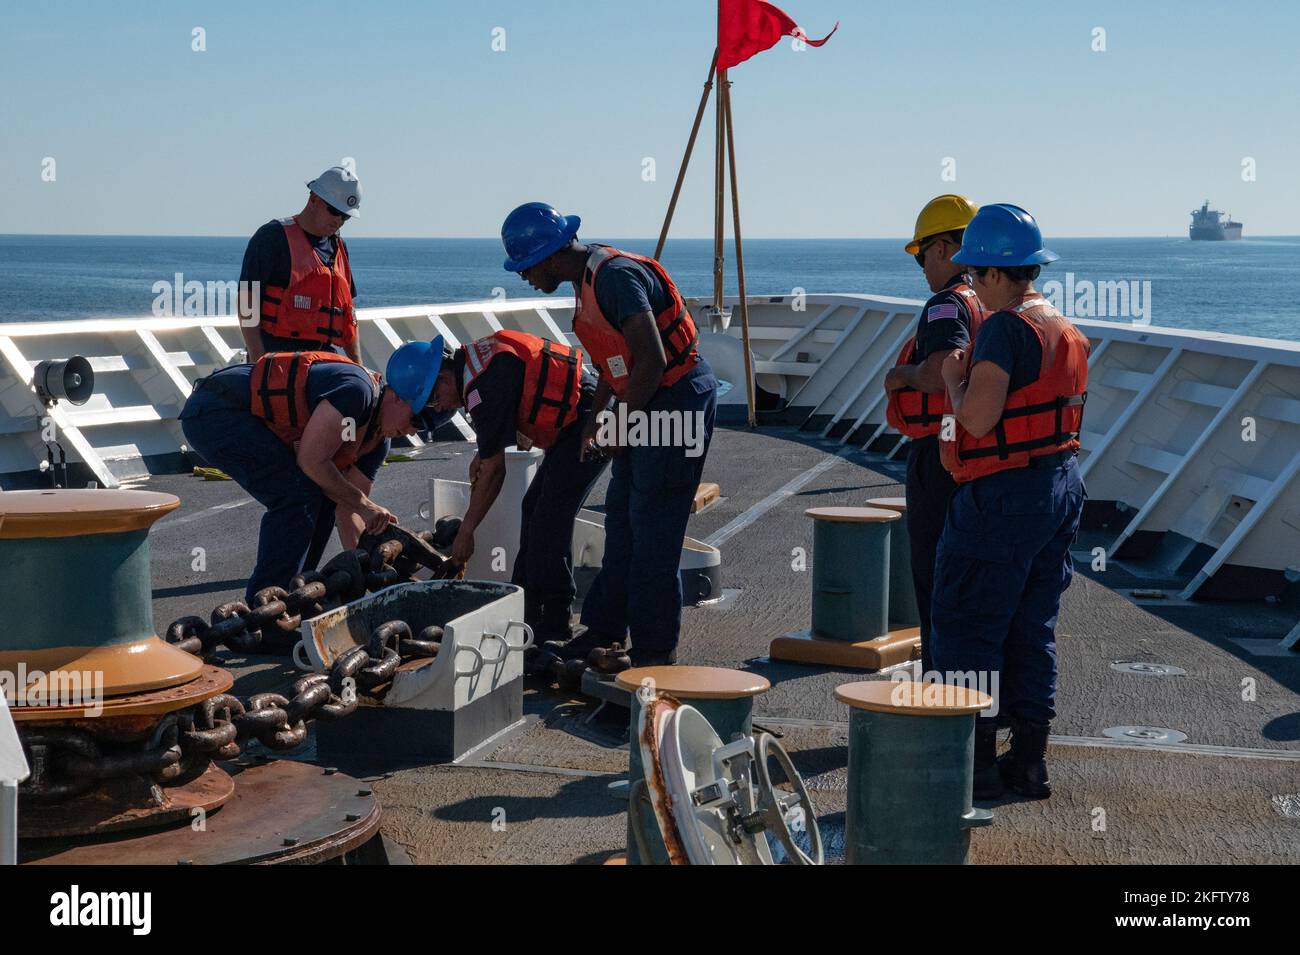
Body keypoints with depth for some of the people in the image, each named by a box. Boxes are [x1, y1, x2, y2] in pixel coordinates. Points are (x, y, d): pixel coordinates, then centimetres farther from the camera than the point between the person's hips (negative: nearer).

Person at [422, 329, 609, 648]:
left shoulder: (484, 387, -21)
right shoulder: (473, 356, 9)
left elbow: (494, 470, -16)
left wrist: (466, 531, -7)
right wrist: (483, 453, 16)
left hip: (589, 422, -11)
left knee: (549, 518, -12)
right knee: (535, 506, 14)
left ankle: (553, 627, -7)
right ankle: (526, 611, 21)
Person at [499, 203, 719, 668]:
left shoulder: (617, 276, -22)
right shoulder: (588, 278, 10)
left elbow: (652, 361, -27)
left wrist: (622, 426, -17)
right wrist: (595, 417, 13)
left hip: (678, 397, -10)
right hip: (649, 400, 10)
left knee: (651, 524, -6)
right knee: (621, 513, 15)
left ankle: (655, 649, 2)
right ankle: (606, 625, 26)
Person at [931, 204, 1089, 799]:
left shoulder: (1006, 326, -16)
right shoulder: (1067, 330, 12)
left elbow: (978, 418, -23)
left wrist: (954, 377, -5)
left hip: (1003, 495, -9)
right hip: (1062, 485, 9)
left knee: (967, 629, 0)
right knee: (1033, 629, 14)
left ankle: (974, 765, 2)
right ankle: (1029, 763, 18)